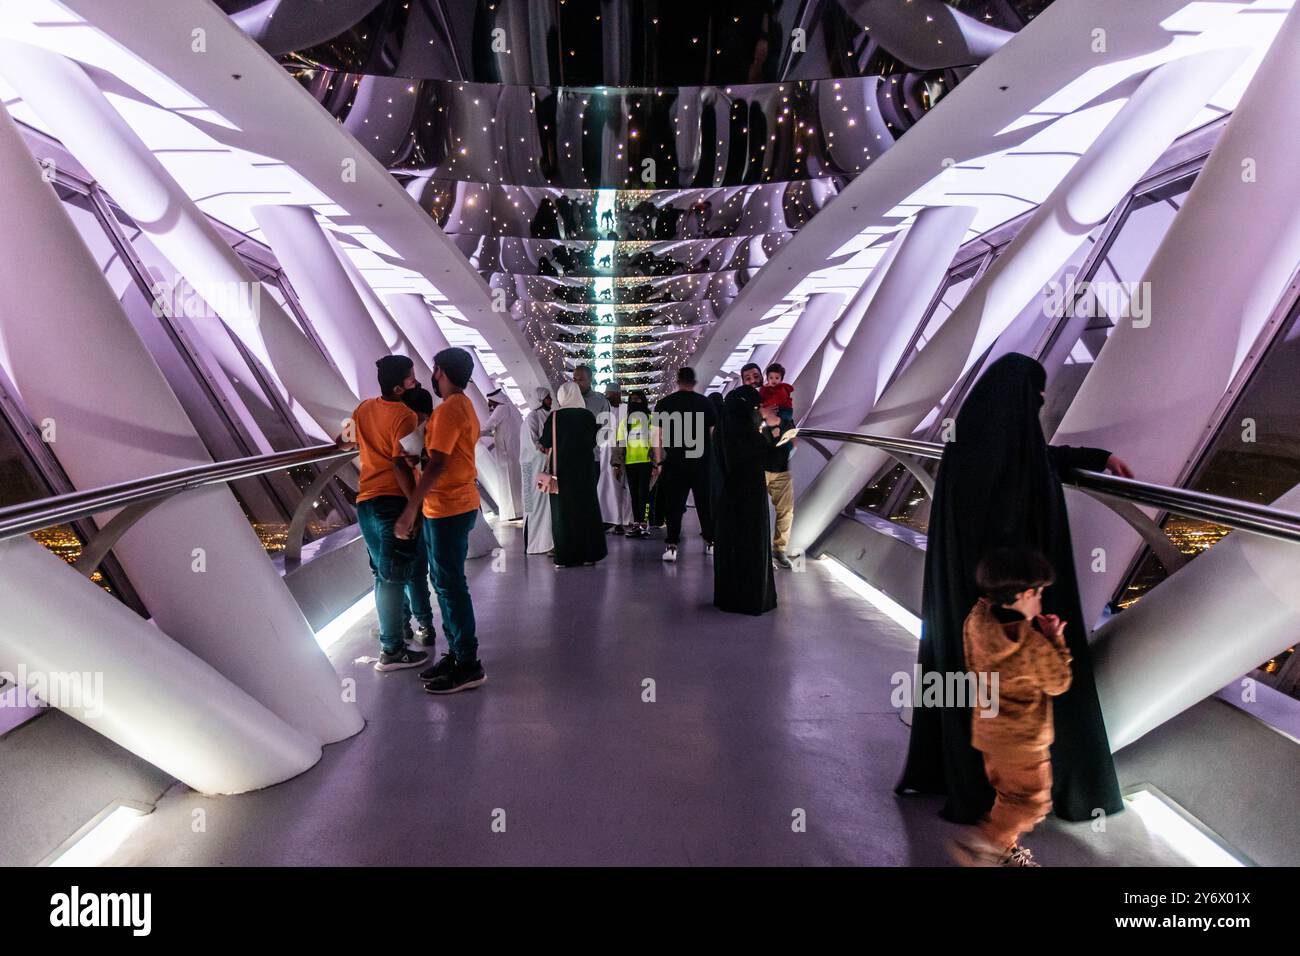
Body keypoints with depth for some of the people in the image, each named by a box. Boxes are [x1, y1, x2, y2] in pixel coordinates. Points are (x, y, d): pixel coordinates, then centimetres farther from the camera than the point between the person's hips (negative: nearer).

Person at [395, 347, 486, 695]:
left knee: (450, 585, -5)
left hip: (448, 508, -10)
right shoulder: (464, 407, 16)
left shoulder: (449, 409, -15)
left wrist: (410, 509, -23)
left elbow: (437, 464, -23)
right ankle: (457, 652, 23)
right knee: (446, 582, 15)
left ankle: (468, 665, 2)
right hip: (452, 505, 10)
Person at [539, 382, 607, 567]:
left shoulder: (555, 416, -8)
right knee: (585, 508, 10)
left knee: (562, 510, 5)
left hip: (562, 469, -2)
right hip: (584, 469, 2)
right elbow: (593, 442, 8)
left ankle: (565, 557, 4)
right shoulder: (588, 416, -1)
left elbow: (545, 443, 0)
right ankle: (588, 554, 12)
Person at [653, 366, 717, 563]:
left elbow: (657, 435, -2)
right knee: (705, 502, 11)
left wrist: (658, 462, 2)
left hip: (674, 462, -1)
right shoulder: (706, 403, 3)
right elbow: (714, 433, 6)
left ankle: (672, 545, -1)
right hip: (702, 462, 1)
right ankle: (710, 542, 19)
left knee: (673, 503, 3)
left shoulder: (664, 403, 1)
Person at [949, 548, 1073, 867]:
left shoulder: (976, 622, -11)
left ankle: (1005, 849, 39)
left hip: (987, 727, 7)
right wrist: (1055, 641, -3)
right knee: (1032, 800, 13)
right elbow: (1059, 683, -13)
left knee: (1008, 793, 25)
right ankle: (979, 842, 8)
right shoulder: (1034, 647, -31)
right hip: (1022, 738, -7)